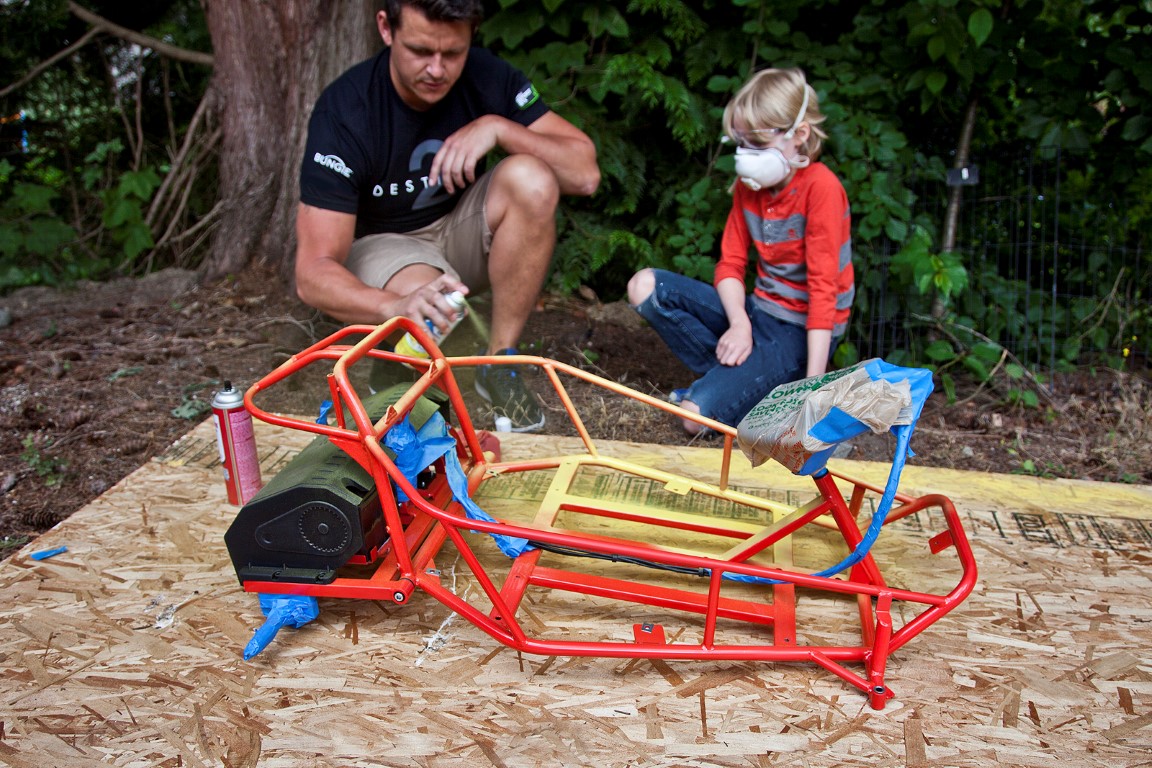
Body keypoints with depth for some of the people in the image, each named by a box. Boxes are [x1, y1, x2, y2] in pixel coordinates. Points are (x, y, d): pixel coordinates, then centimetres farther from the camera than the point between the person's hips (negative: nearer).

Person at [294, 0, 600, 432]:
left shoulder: (486, 77, -16)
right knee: (427, 311, -38)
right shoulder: (344, 113, -25)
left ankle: (500, 363, -14)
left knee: (531, 180, -27)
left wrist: (500, 128, -32)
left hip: (461, 228, 4)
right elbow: (312, 274, -32)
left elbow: (585, 172, -18)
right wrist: (397, 306, -52)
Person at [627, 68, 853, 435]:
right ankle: (727, 372, -6)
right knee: (645, 286, -7)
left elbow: (823, 287, -22)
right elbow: (730, 263, 3)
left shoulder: (821, 187, -17)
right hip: (759, 311, 8)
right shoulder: (749, 185, 6)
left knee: (700, 415, -25)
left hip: (799, 331, -8)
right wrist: (740, 324, -18)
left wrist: (812, 385, -26)